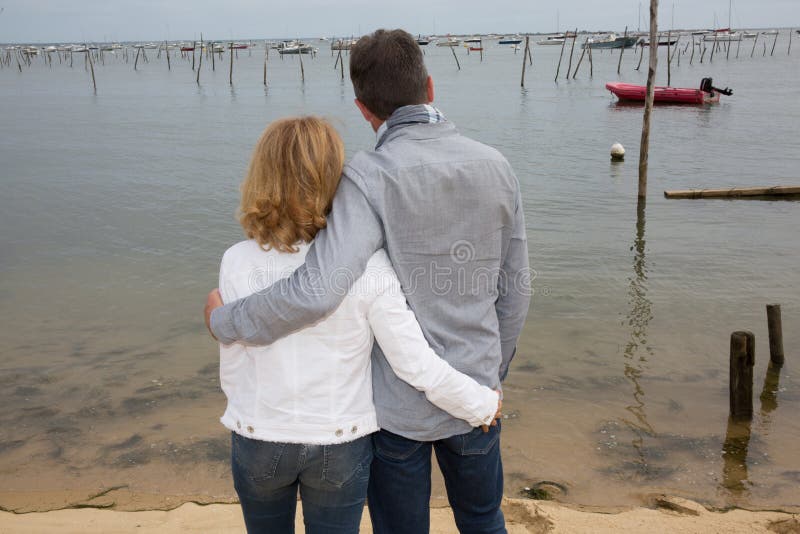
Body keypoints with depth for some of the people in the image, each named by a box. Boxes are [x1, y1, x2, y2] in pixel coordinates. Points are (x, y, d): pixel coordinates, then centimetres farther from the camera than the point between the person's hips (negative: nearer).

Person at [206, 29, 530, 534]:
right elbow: (514, 289, 1)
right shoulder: (496, 167, -6)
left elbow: (317, 291, -33)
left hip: (398, 403, -4)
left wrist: (224, 320, -15)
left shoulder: (370, 177, -21)